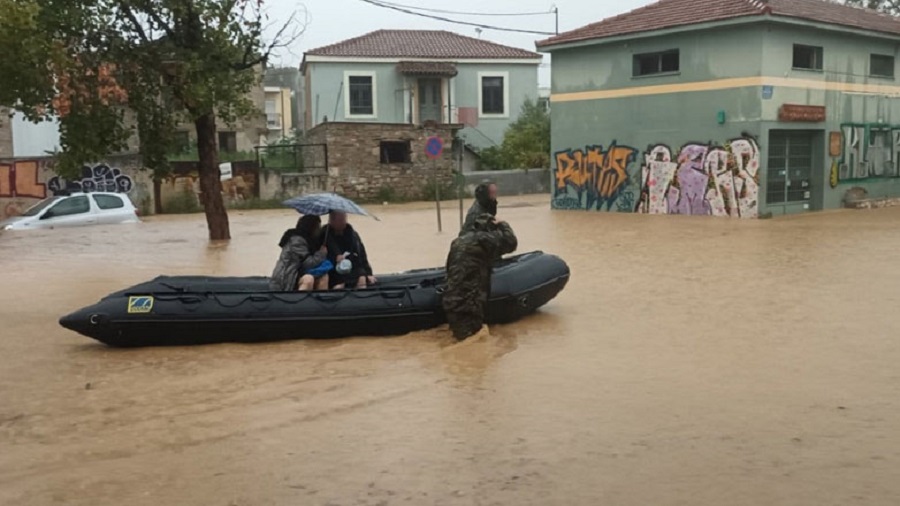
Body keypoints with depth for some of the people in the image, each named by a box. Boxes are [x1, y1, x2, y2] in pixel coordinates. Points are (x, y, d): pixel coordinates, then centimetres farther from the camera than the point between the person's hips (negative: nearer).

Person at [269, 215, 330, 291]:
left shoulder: (307, 239, 12)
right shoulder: (297, 241, -17)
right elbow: (309, 263, -21)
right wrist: (322, 253, -8)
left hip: (296, 275, 9)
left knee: (323, 276, -6)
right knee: (308, 279, -33)